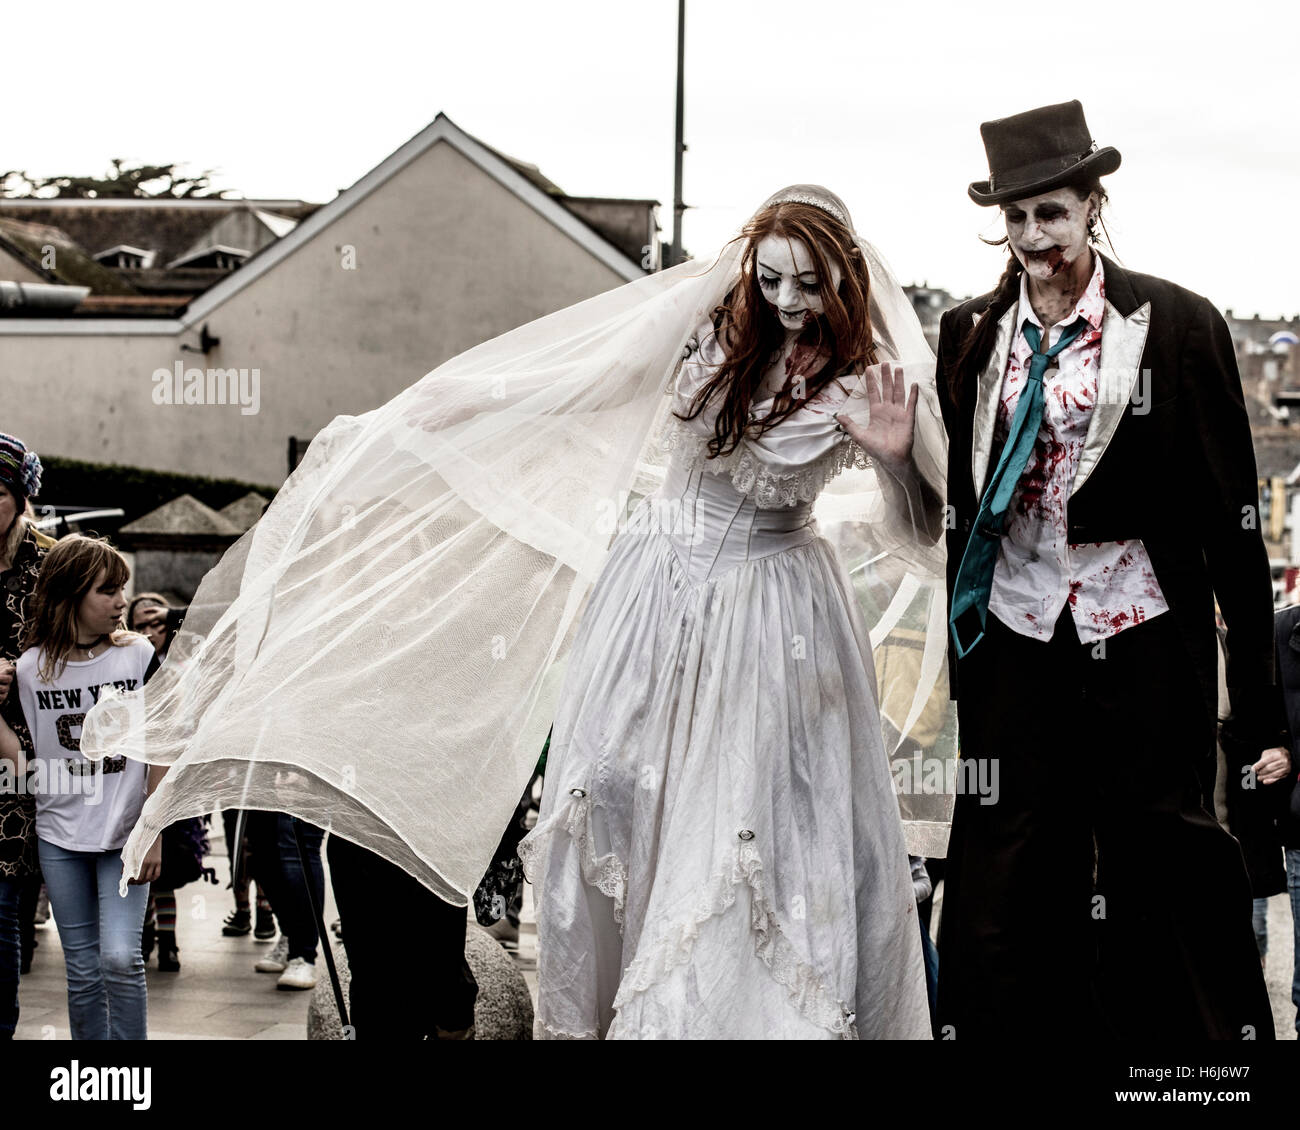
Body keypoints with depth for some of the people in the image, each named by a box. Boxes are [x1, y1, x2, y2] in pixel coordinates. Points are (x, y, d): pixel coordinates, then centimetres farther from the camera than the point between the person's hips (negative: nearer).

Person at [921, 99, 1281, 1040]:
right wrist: (962, 664, 11)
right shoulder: (972, 333, 6)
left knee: (1162, 861, 3)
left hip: (1141, 635, -3)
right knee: (1008, 884, 5)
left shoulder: (1175, 324, -4)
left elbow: (1229, 505, -3)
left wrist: (1255, 672, -4)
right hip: (1017, 636, 3)